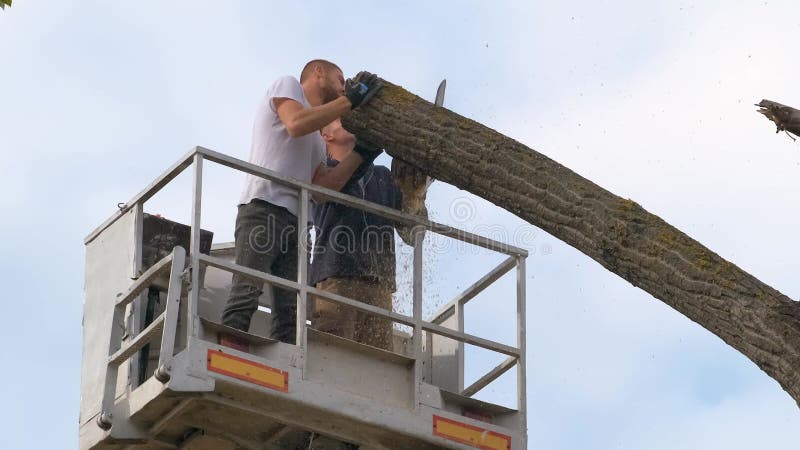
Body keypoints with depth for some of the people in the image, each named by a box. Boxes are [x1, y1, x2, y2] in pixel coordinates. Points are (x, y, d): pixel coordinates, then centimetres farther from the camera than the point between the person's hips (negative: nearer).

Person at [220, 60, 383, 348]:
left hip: (294, 220, 8)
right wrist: (350, 99, -3)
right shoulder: (287, 85, 13)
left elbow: (324, 184, 18)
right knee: (247, 292, -21)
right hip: (263, 208, -8)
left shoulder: (317, 141, 32)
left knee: (290, 310, -6)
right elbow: (296, 123, -10)